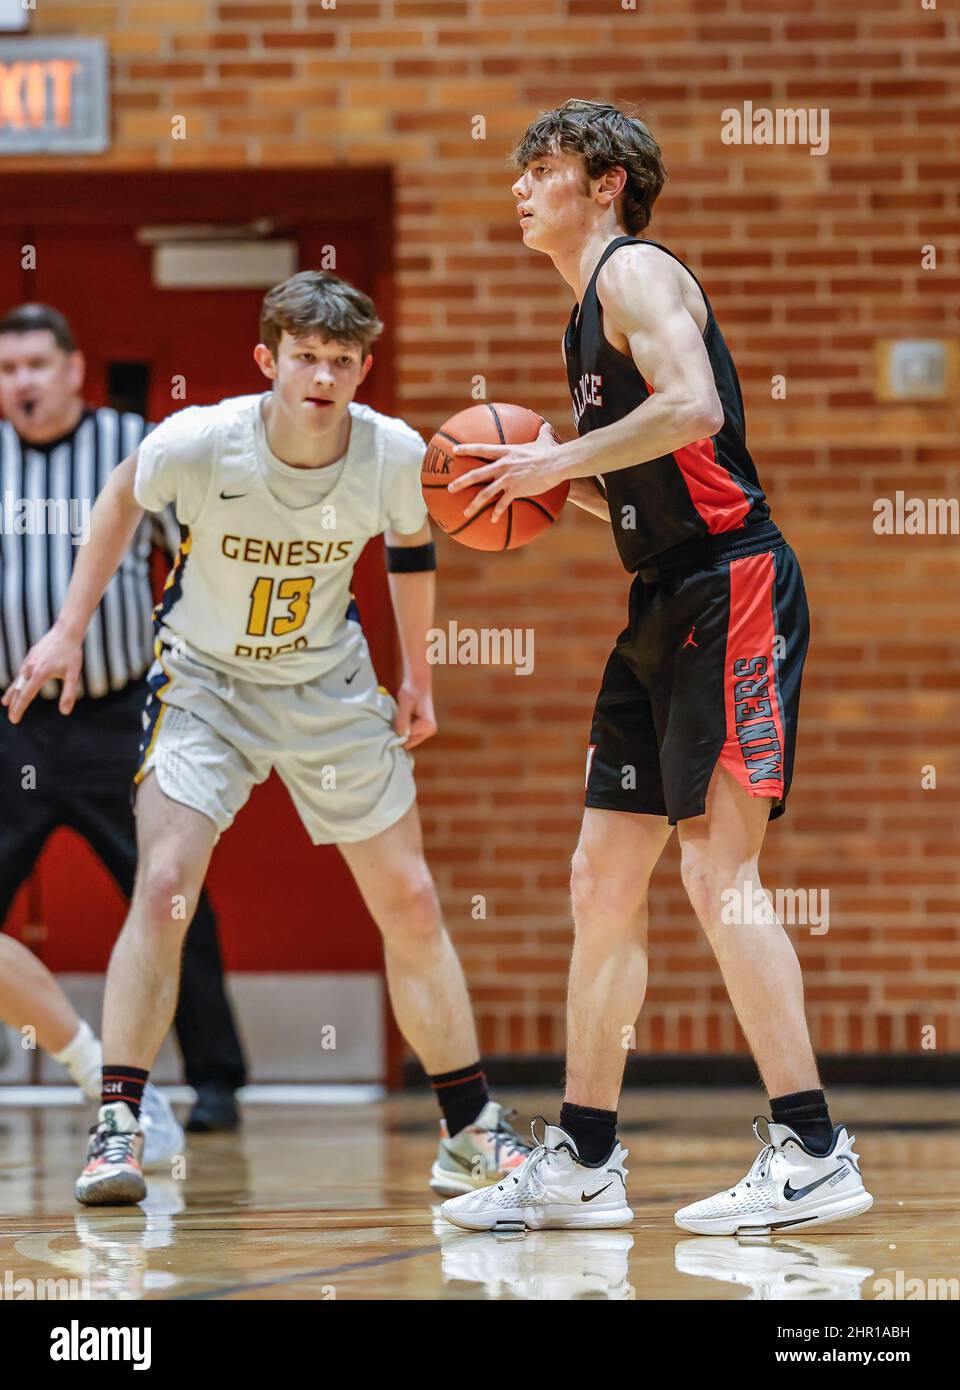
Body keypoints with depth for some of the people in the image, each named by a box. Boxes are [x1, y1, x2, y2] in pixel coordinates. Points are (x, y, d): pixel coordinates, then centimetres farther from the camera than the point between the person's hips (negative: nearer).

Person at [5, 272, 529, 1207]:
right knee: (164, 887, -20)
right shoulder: (198, 443, -26)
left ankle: (471, 1136, 16)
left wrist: (416, 678, 9)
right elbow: (121, 503, -4)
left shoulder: (395, 455, -20)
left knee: (410, 905, 3)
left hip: (330, 683, 3)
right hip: (204, 675, -2)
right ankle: (115, 1129, -12)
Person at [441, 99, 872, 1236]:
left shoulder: (636, 272, -7)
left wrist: (559, 458, -15)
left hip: (730, 591, -10)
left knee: (716, 872, -15)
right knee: (602, 881, 10)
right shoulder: (591, 313, 22)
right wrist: (554, 483, 10)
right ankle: (581, 1164, 15)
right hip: (666, 608, 10)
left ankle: (812, 1154, -13)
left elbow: (693, 409, -24)